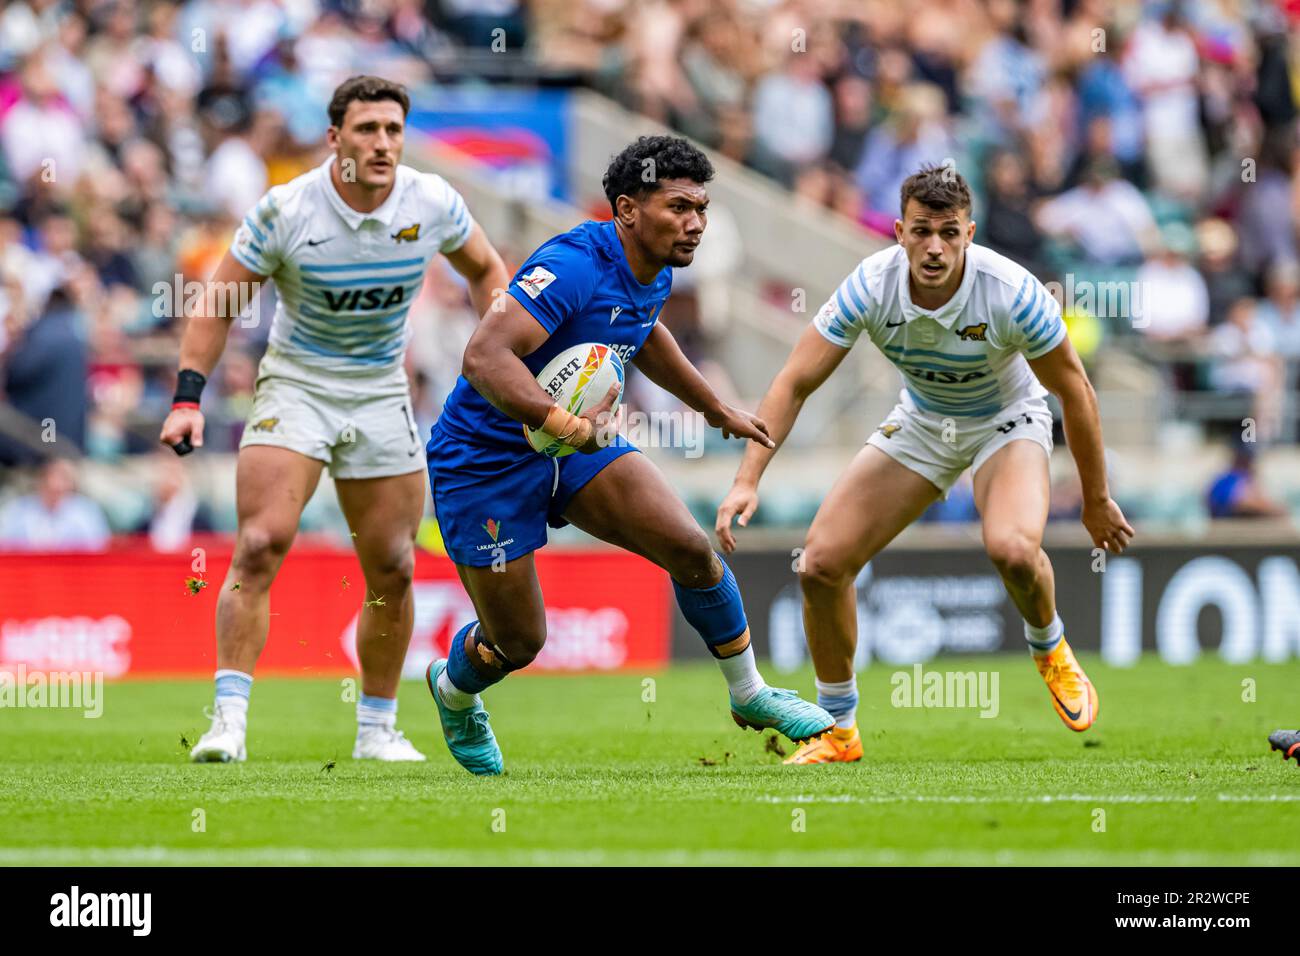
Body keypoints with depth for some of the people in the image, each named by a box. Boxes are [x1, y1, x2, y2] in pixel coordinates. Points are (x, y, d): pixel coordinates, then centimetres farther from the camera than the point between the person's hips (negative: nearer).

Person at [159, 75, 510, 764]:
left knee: (392, 571, 3)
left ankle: (377, 728, 19)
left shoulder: (433, 204, -7)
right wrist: (188, 398, -14)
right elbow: (218, 302, -7)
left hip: (382, 396, 3)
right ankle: (229, 718, -19)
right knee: (259, 546, -20)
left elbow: (485, 269, 12)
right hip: (295, 385, -3)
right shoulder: (285, 210, -15)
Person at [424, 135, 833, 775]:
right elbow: (484, 356, -40)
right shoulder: (576, 265, -29)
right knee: (518, 642, 1)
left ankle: (748, 694, 9)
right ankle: (454, 691, 38)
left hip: (576, 443, 7)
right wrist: (566, 424, -52)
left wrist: (715, 408, 35)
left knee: (691, 548, -11)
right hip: (486, 459, -7)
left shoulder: (655, 272, 0)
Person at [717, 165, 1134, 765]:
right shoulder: (871, 287, -25)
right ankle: (838, 729, 9)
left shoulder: (1012, 292, -30)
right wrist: (747, 481, -30)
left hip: (1007, 421, -3)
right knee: (821, 563, -10)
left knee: (1013, 549, -33)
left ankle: (1051, 652, 2)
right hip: (920, 422, 3)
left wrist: (1096, 500, -9)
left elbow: (1074, 391, -17)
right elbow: (795, 382, -20)